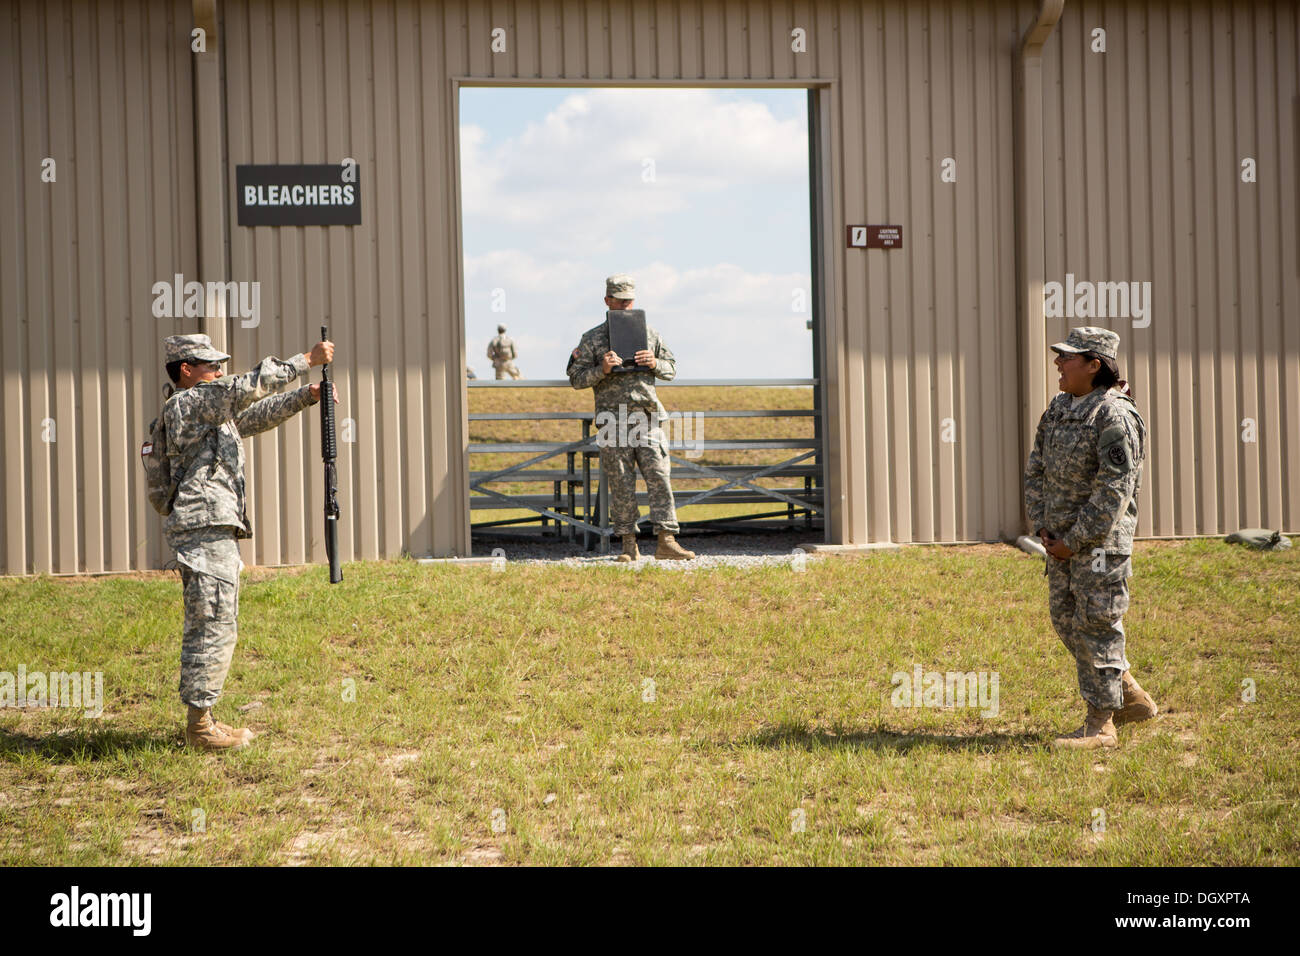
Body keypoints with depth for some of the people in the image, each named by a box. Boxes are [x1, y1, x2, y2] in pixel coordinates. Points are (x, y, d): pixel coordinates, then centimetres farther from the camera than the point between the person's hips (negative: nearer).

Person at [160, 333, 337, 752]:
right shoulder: (187, 403, -8)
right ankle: (200, 726, -7)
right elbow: (248, 388, -17)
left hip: (215, 532, 11)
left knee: (206, 628, 13)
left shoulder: (208, 410, 22)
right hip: (205, 529, -11)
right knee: (213, 627, -9)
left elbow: (258, 415, 27)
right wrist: (306, 360, -12)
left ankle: (202, 720, 18)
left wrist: (306, 396, 15)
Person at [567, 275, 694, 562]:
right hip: (613, 421, -2)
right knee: (621, 486, 0)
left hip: (646, 419, 2)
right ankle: (629, 546, 7)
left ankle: (666, 542, -8)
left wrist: (654, 364, -3)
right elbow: (575, 378, 3)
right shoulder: (592, 339, 6)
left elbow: (672, 369, 19)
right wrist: (601, 370, -15)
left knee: (659, 478, -7)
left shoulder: (648, 333, 13)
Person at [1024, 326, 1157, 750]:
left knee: (1096, 626, -4)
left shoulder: (1115, 416, -16)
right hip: (1063, 539, 9)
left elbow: (1116, 489, -20)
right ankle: (1130, 695, 29)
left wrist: (1076, 540, -17)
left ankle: (1101, 724, 5)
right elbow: (1036, 471, 16)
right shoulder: (1058, 409, 10)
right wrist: (1043, 527, 4)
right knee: (1065, 619, 14)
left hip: (1101, 540, -9)